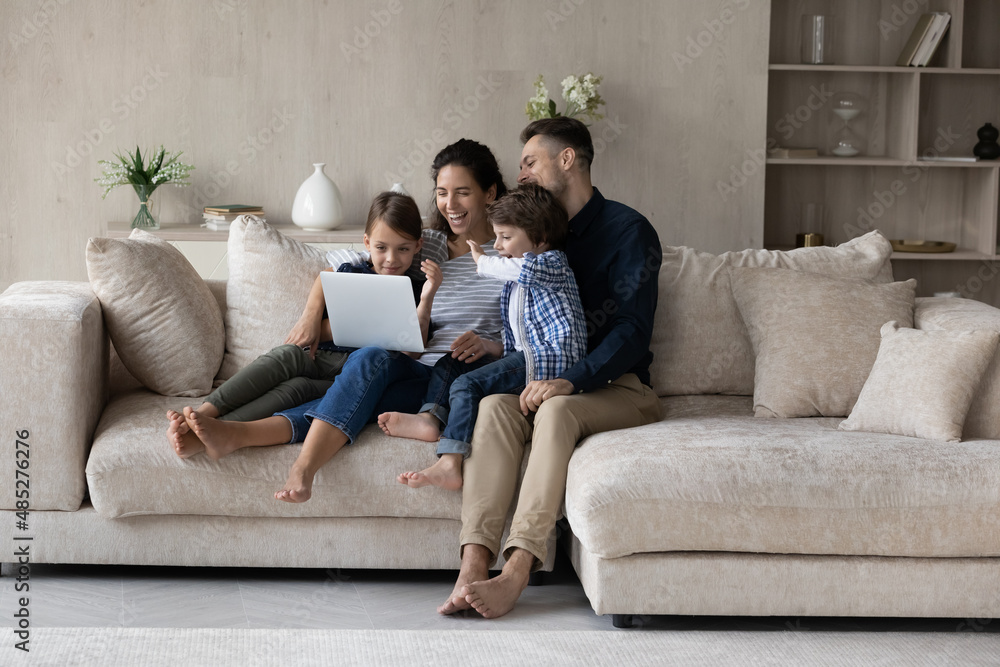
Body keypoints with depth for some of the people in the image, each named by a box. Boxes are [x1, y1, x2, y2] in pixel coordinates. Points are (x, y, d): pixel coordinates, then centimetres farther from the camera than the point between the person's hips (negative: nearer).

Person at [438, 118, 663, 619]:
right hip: (549, 380, 5)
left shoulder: (628, 230, -3)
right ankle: (473, 567, -42)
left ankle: (515, 573, -44)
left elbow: (633, 328, -14)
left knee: (557, 409, -36)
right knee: (494, 404, -28)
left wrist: (570, 380, -28)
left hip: (618, 387, -5)